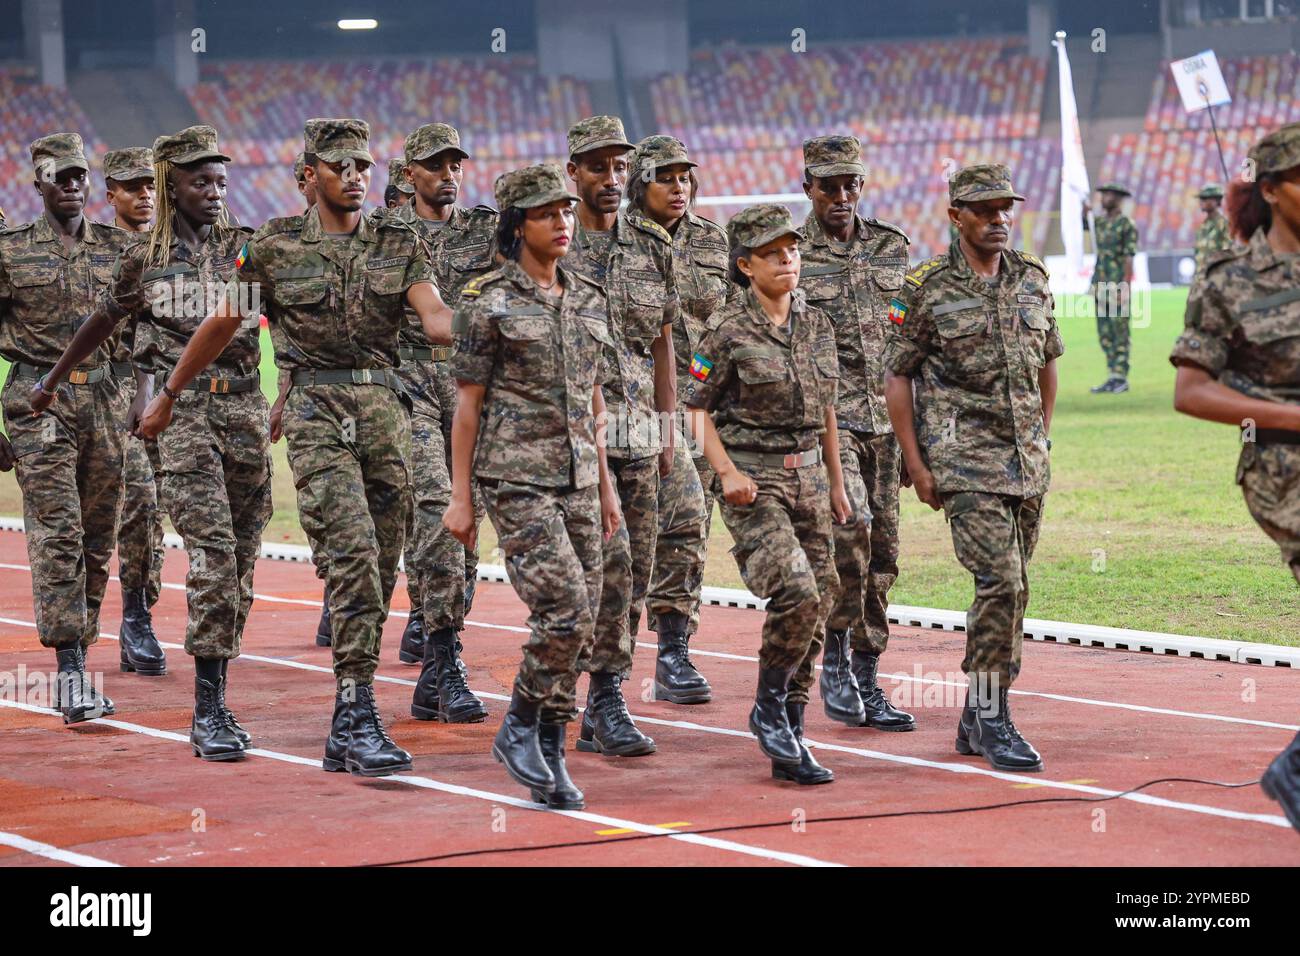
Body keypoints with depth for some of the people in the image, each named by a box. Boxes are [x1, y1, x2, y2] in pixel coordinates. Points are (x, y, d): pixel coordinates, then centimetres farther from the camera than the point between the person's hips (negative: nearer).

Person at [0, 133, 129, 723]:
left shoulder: (118, 248, 10)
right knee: (57, 532, -13)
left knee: (97, 539, 5)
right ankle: (71, 673, -16)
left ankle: (76, 668, 14)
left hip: (105, 399, 4)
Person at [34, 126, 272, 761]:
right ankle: (208, 711, -15)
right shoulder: (144, 259, 8)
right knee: (212, 550, -17)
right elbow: (103, 322, 22)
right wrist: (51, 380, 32)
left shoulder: (248, 250, 9)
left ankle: (215, 704, 14)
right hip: (175, 412, -3)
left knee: (241, 562, 3)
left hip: (242, 411, 3)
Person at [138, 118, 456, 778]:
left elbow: (435, 317, -6)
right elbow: (222, 324, 13)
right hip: (315, 408, -4)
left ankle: (345, 736, 12)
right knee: (353, 550, -21)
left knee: (380, 568, 4)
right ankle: (358, 713, -21)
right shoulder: (275, 246, 3)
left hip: (384, 407, 4)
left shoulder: (398, 246, 9)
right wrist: (168, 395, 20)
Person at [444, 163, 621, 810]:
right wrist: (460, 495, -6)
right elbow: (468, 401, -4)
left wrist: (605, 484, 15)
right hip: (515, 476, -6)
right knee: (566, 609, -16)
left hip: (576, 476, 6)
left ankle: (549, 756, 13)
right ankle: (518, 729, 2)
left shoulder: (586, 300, 12)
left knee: (576, 621, 4)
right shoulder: (488, 302, -5)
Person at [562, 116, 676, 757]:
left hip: (638, 434, 5)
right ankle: (607, 702, -11)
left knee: (635, 570, 5)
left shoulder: (654, 247, 11)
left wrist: (667, 433, 13)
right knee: (609, 560, -17)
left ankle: (597, 716, 13)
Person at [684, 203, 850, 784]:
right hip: (754, 482, -6)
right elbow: (699, 409, -3)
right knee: (796, 592, -23)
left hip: (808, 478, 6)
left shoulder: (816, 325, 10)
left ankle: (788, 743, 13)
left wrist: (836, 484, 19)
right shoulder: (727, 331, -6)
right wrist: (727, 472, -15)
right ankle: (768, 708, -2)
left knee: (816, 607, 4)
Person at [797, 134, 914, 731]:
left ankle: (865, 683, 13)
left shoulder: (893, 249, 11)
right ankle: (834, 654, -9)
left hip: (885, 418, 5)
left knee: (881, 552, 5)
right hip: (823, 414, -5)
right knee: (850, 523, -25)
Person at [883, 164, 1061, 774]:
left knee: (1011, 588, 7)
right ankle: (992, 720, -9)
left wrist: (1042, 438, 16)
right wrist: (917, 466, -6)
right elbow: (896, 378, -1)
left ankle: (976, 721, 18)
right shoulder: (926, 289, -4)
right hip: (965, 457, -6)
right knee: (1001, 581, -17)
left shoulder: (1032, 281, 10)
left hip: (1028, 462, 6)